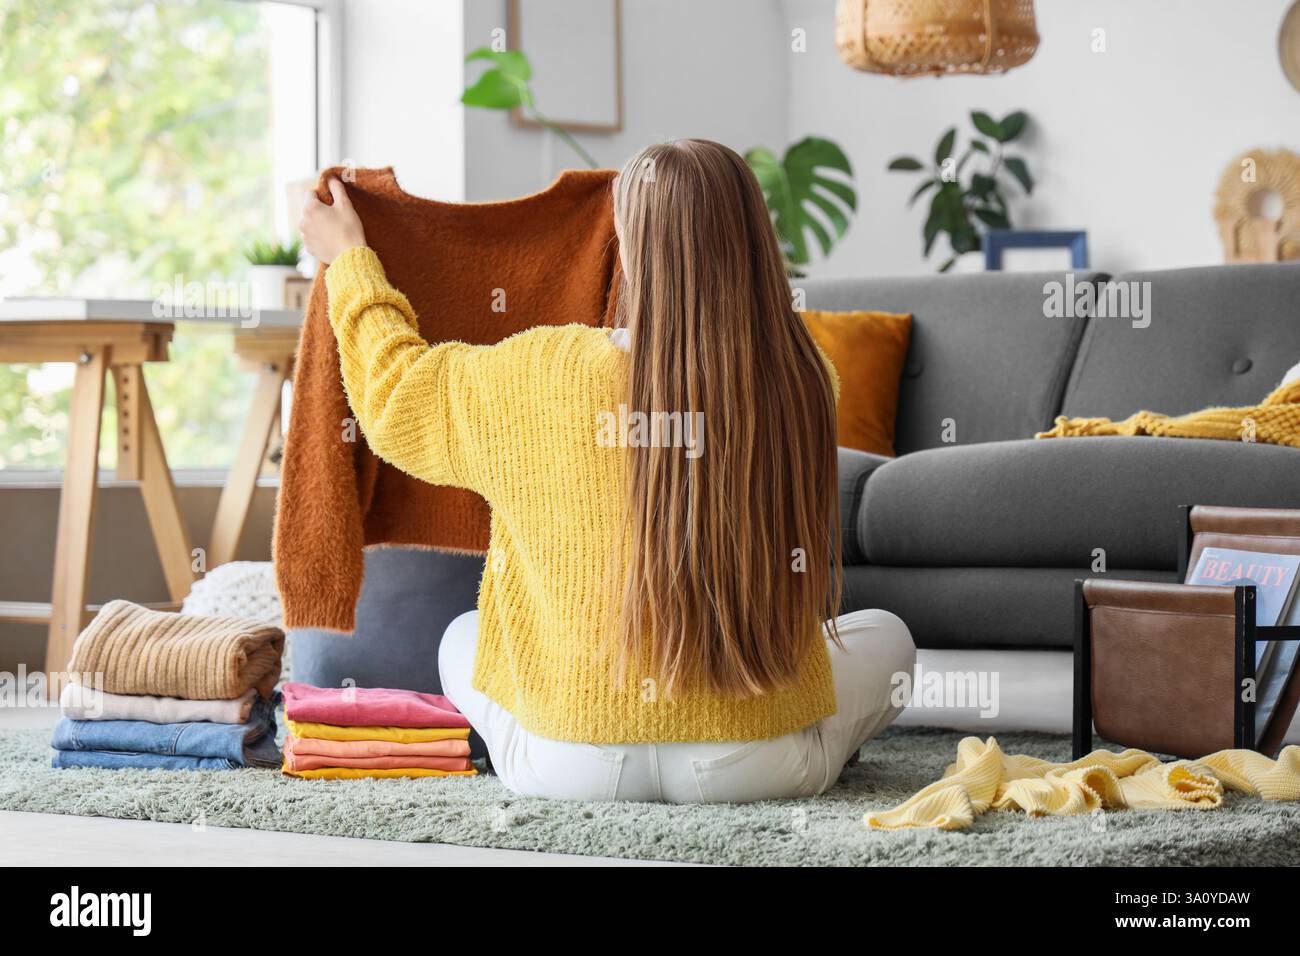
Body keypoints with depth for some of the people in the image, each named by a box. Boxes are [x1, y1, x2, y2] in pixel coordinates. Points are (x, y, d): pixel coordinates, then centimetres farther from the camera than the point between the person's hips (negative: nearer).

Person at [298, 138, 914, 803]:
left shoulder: (545, 372, -13)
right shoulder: (805, 382, -8)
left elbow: (397, 399, 7)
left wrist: (347, 260, 24)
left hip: (571, 764, 0)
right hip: (759, 764, 0)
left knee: (461, 638, 32)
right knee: (886, 633, 30)